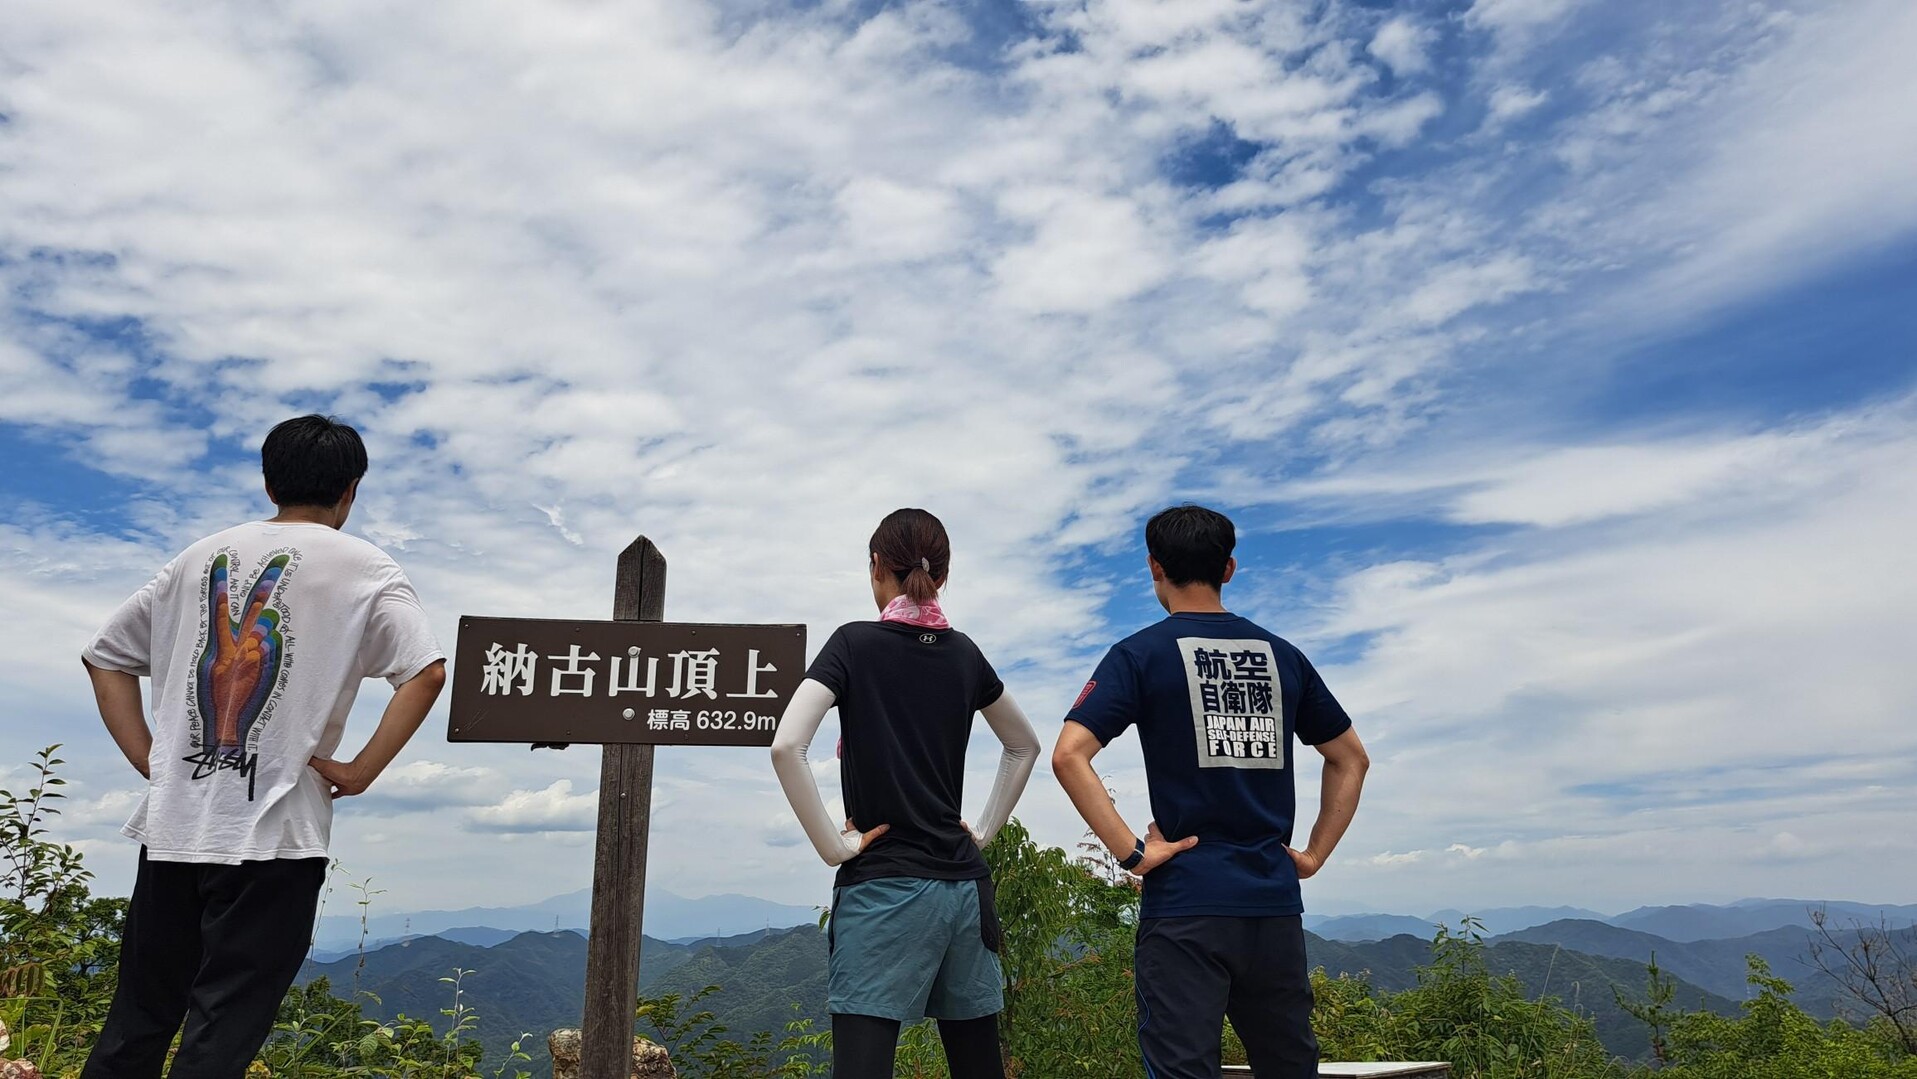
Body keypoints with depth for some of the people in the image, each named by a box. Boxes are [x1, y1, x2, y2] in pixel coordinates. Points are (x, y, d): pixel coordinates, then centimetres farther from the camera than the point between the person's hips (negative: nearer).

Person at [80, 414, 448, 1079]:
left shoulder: (205, 555, 13)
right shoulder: (362, 568, -2)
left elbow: (105, 656, 17)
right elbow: (426, 672, -17)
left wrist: (150, 761, 12)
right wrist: (360, 773, -11)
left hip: (172, 824, 5)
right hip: (273, 833, -5)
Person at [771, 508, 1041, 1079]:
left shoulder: (856, 642, -6)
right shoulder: (963, 652, 9)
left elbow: (787, 747, -18)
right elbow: (1024, 745, 22)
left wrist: (832, 846, -10)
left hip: (884, 887, -5)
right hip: (966, 885, 5)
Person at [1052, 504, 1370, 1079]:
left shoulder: (1142, 654, -3)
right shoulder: (1281, 655, 10)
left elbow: (1069, 756, -15)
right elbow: (1351, 758, 18)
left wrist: (1131, 852, -11)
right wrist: (1314, 854, 16)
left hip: (1186, 904, -4)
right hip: (1275, 902, 5)